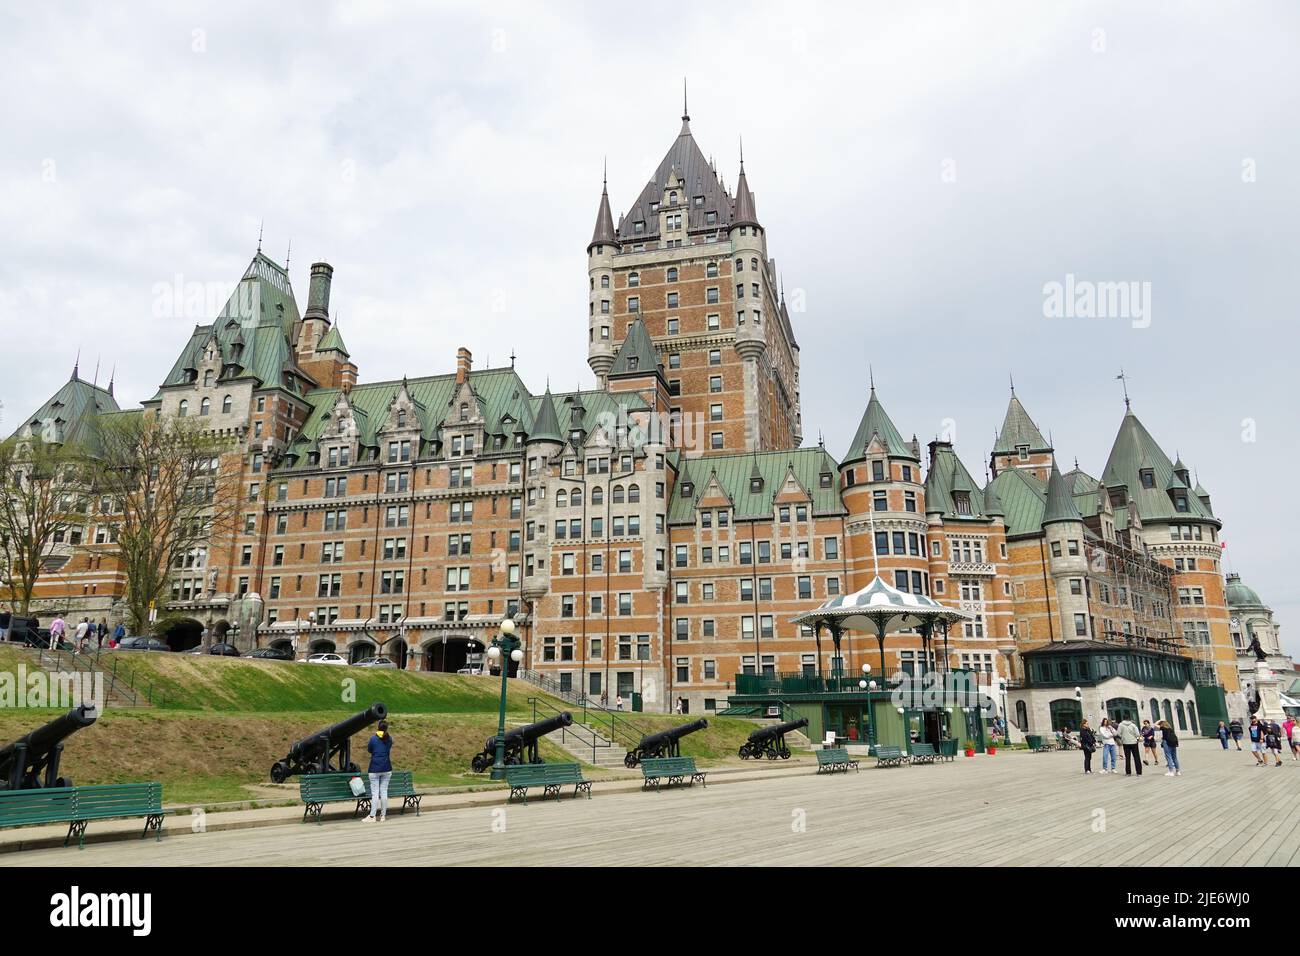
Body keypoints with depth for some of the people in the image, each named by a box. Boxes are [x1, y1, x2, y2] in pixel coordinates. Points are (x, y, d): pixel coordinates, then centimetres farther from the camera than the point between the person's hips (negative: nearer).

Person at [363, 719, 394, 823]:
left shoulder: (373, 739, -8)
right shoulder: (389, 739, 3)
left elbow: (369, 750, 8)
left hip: (375, 769, -3)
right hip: (386, 769, 3)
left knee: (375, 792, -2)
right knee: (384, 791, 7)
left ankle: (372, 816, -1)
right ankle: (383, 815, 10)